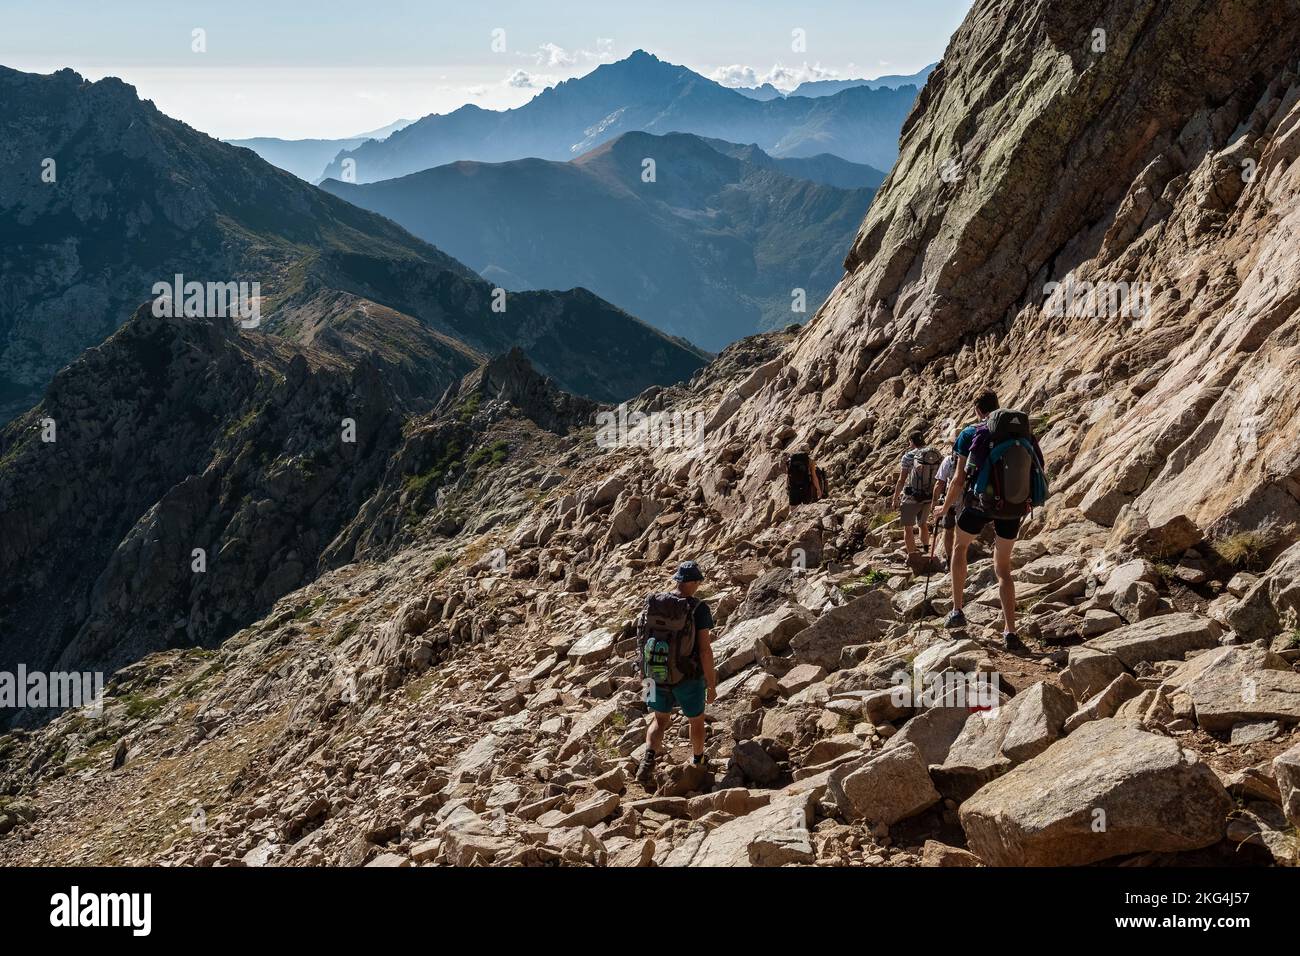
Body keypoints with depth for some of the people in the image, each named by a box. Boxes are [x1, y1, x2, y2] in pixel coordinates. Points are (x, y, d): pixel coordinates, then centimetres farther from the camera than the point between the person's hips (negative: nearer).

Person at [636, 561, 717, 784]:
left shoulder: (654, 604, -4)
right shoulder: (699, 609, -18)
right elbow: (705, 651, -19)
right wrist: (711, 685, -10)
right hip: (689, 677, -3)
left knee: (659, 721, 18)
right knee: (696, 721, 22)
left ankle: (649, 757, -7)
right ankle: (698, 762, 42)